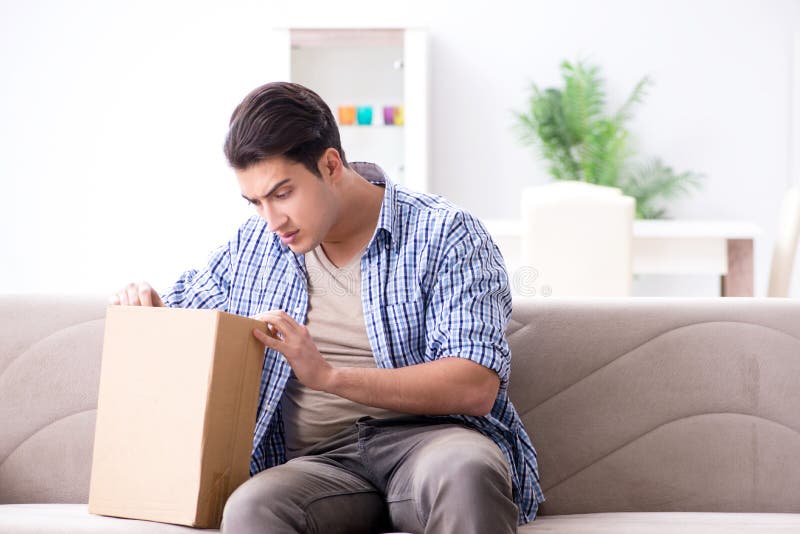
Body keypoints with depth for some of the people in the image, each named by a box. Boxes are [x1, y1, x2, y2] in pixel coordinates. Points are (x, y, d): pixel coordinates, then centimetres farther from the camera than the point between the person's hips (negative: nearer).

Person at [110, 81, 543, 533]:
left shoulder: (443, 233, 0)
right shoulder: (253, 246, 18)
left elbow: (476, 387, -11)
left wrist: (330, 376, -17)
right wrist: (147, 306, 11)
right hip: (322, 460, 3)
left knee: (464, 468, -41)